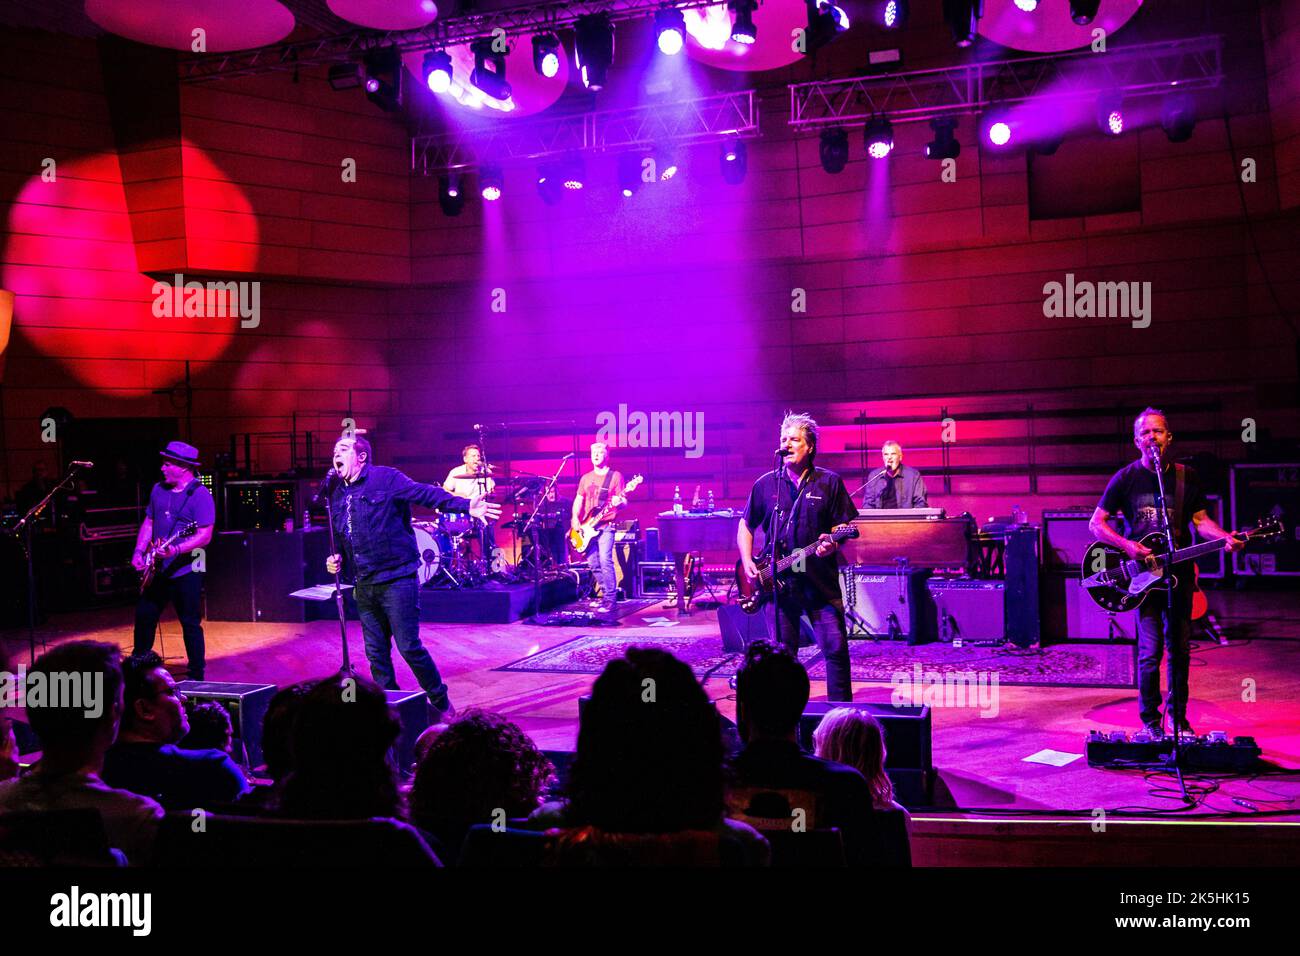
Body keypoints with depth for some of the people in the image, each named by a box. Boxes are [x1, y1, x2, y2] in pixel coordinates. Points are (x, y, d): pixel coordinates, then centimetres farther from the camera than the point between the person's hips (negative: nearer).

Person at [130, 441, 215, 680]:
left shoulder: (199, 495, -13)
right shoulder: (159, 489, 10)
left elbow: (205, 536, -18)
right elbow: (148, 523, 18)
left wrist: (176, 550, -29)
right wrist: (139, 551, 4)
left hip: (186, 570, -7)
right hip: (158, 569, 7)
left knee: (190, 623, -1)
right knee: (144, 615, 14)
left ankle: (196, 675, 10)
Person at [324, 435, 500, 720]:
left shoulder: (385, 478, -7)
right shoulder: (336, 494, 14)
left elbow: (427, 493, -17)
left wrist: (465, 505, -30)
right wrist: (336, 559, 7)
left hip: (396, 580, -7)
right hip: (365, 586, 7)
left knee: (409, 647, -5)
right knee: (376, 653, 9)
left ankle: (441, 703, 13)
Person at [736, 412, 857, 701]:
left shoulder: (830, 482, 3)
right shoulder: (765, 485, 8)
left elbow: (845, 525, 5)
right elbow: (745, 526, 16)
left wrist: (833, 542, -16)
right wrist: (747, 562, 4)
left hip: (820, 582, -2)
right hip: (778, 582, 2)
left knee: (836, 648, -5)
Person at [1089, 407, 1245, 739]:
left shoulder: (1186, 477, 7)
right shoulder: (1125, 478, -1)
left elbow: (1200, 519, 10)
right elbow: (1096, 523, 0)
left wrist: (1224, 537, -10)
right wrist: (1127, 545, -15)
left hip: (1178, 574, 3)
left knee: (1180, 649, 8)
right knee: (1150, 651, -8)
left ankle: (1177, 717, 23)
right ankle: (1150, 720, 6)